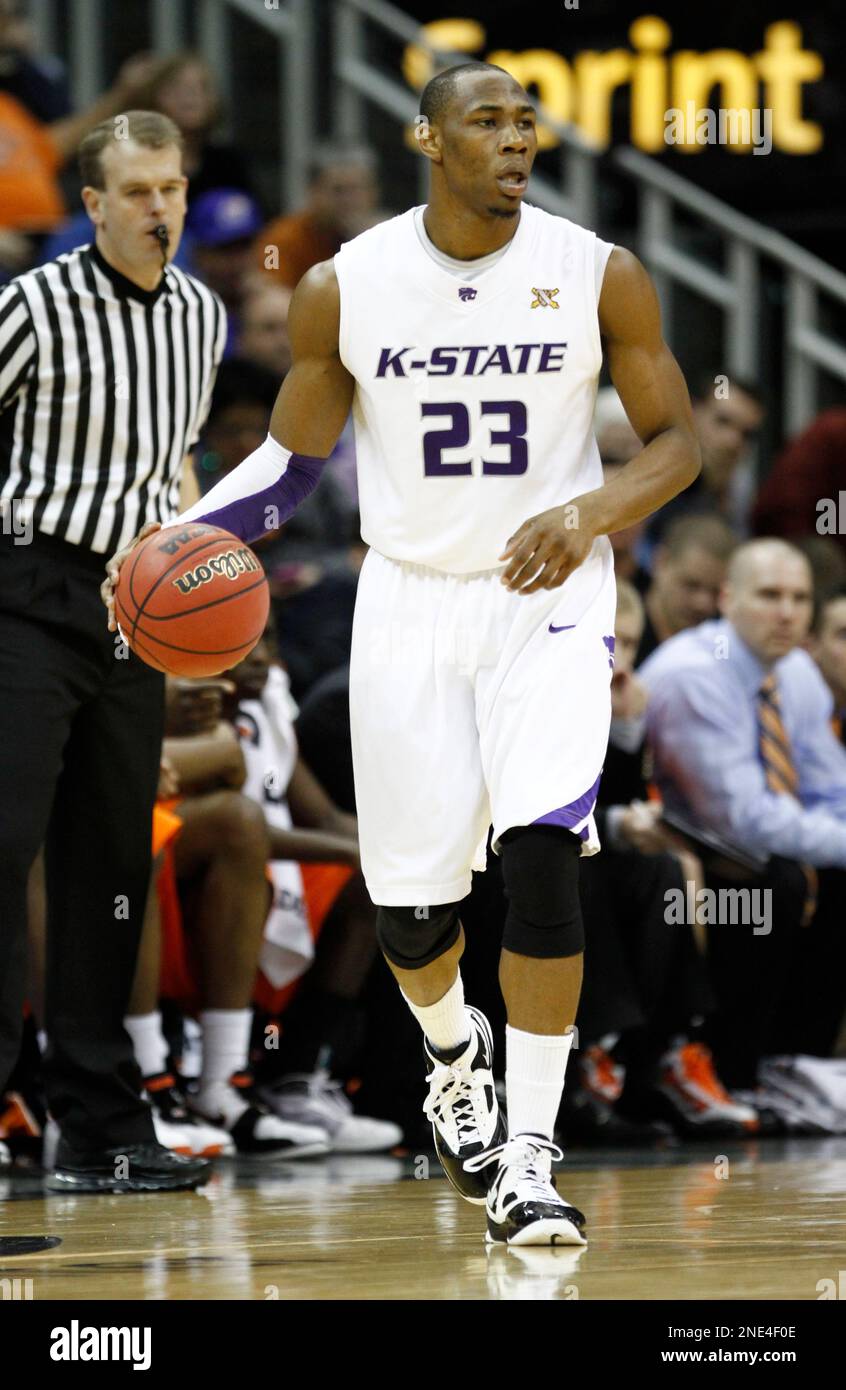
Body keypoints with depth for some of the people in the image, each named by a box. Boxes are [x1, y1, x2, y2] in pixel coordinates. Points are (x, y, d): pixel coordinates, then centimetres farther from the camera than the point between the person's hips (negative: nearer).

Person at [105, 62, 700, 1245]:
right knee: (408, 904, 3)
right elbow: (293, 460, 8)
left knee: (542, 856, -21)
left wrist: (592, 511, -19)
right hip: (409, 605, 2)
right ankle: (452, 1051, 39)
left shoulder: (598, 275, -6)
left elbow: (675, 439, 1)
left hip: (547, 598, -1)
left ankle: (530, 1161, -14)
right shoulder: (345, 288, -3)